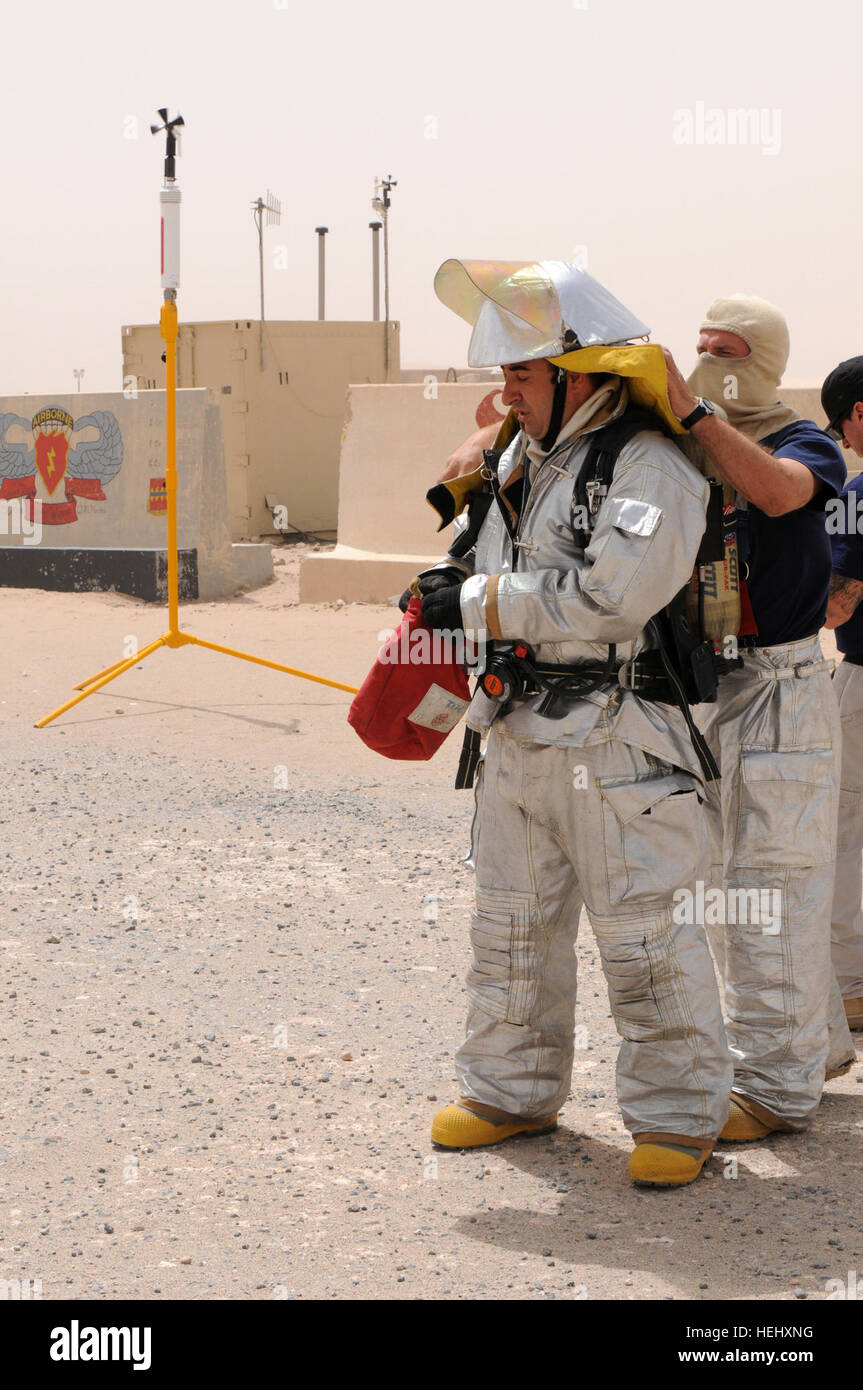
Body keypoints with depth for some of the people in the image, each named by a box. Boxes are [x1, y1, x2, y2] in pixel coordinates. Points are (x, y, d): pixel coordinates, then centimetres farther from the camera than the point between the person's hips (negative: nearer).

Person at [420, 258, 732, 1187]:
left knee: (641, 934, -3)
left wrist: (477, 603, -19)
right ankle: (511, 1090, 30)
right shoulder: (520, 461, 13)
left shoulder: (650, 468, -14)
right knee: (510, 923, 16)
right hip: (517, 733, 8)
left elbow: (611, 595, -25)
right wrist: (449, 587, 3)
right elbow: (490, 564, 27)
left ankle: (677, 1115, 10)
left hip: (614, 744, -8)